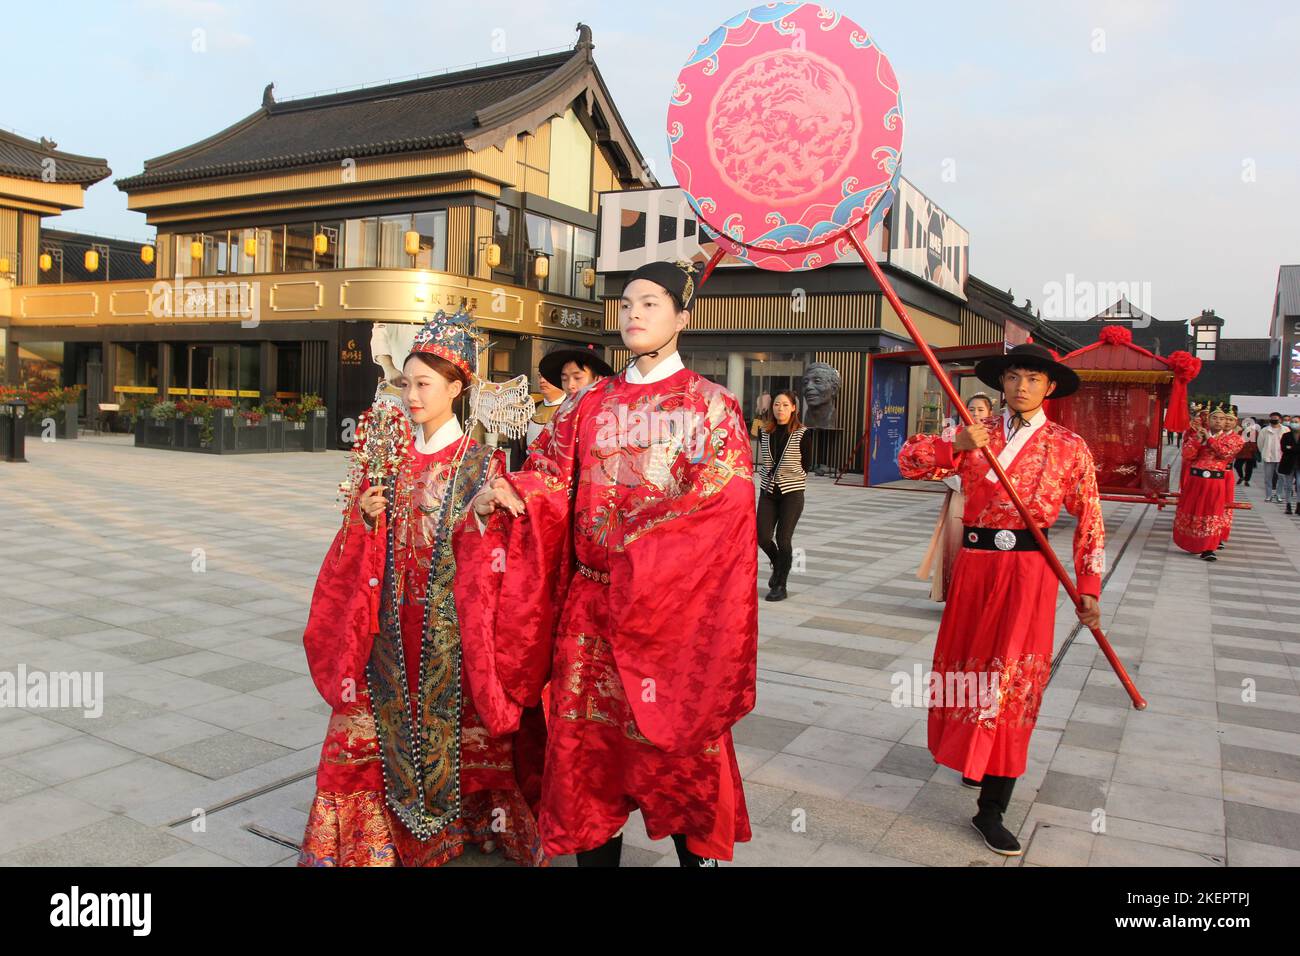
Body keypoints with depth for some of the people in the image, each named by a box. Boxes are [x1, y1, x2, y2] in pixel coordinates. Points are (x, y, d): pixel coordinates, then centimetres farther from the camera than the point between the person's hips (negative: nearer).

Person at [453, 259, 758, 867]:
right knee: (589, 739, 8)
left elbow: (725, 504, -13)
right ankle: (593, 851, 24)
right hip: (592, 603, 3)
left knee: (679, 739, 6)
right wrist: (503, 493, -17)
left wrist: (640, 549, -21)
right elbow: (548, 482, 4)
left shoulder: (710, 406, -1)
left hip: (674, 606, -3)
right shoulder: (590, 405, 11)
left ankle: (699, 851, 26)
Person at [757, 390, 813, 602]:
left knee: (783, 539, -3)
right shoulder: (765, 432, 4)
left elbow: (806, 465, -3)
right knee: (762, 536, -3)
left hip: (792, 493, -4)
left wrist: (788, 478, 0)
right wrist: (767, 476, 4)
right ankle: (778, 564, 30)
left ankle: (780, 586, 11)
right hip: (768, 491, 4)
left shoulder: (802, 434, -7)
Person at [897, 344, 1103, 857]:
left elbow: (1090, 522, 3)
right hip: (974, 564, 2)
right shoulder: (974, 435, 4)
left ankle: (991, 809, 5)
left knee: (1012, 678, -2)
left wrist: (1088, 588, -1)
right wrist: (957, 446, -20)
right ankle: (973, 756, 39)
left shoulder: (1068, 447, 0)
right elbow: (909, 459, -3)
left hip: (1028, 570, -2)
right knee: (970, 664, 14)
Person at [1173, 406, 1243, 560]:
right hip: (1195, 479, 1)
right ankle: (1193, 544, 26)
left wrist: (1209, 438, -11)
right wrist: (1197, 439, -15)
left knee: (1212, 514, 0)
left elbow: (1225, 452, -16)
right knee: (1192, 511, 9)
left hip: (1217, 482, -1)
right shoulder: (1196, 434, 6)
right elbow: (1187, 456, -4)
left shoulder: (1233, 438, 3)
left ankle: (1207, 548, 3)